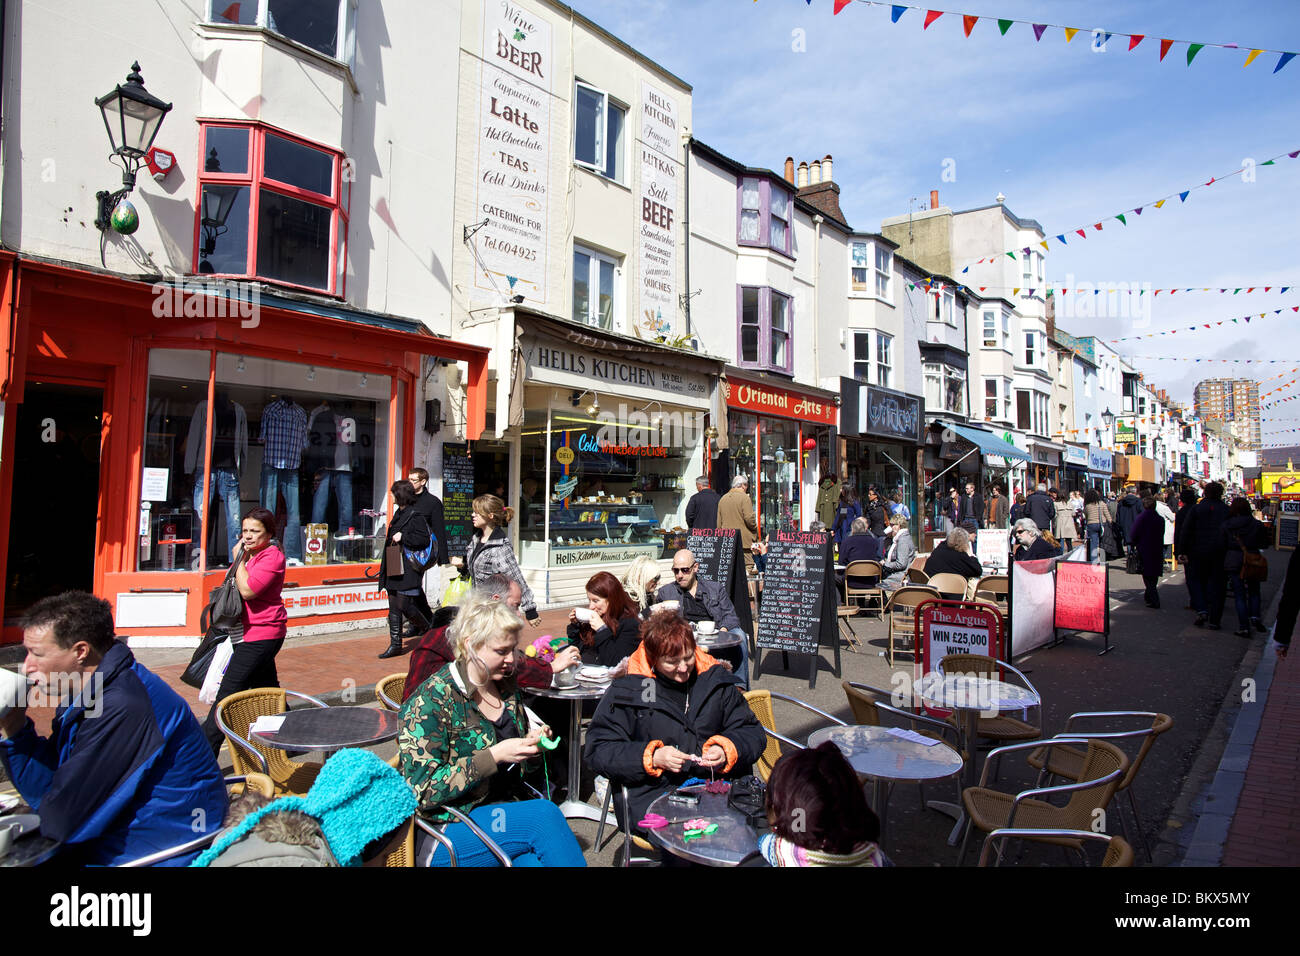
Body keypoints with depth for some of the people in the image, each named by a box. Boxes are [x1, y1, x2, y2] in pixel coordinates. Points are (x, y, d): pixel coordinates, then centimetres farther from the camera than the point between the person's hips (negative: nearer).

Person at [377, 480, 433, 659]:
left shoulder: (415, 515, -12)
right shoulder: (399, 513, 16)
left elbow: (425, 539, -18)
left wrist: (402, 536, -19)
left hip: (408, 569, -9)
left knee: (405, 605, -7)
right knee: (394, 607, 8)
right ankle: (395, 645, 14)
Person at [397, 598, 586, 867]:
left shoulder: (505, 686, 8)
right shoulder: (430, 702, -14)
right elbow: (423, 790, -17)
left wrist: (532, 739, 2)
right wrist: (495, 756, -23)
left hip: (506, 811, 5)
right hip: (449, 831, -5)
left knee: (535, 859, -27)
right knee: (546, 814, -27)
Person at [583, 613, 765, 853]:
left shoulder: (716, 680, 11)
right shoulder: (626, 690, 3)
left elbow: (753, 733, 16)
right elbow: (597, 750, -1)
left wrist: (727, 750, -7)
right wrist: (652, 757, -13)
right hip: (652, 792, -3)